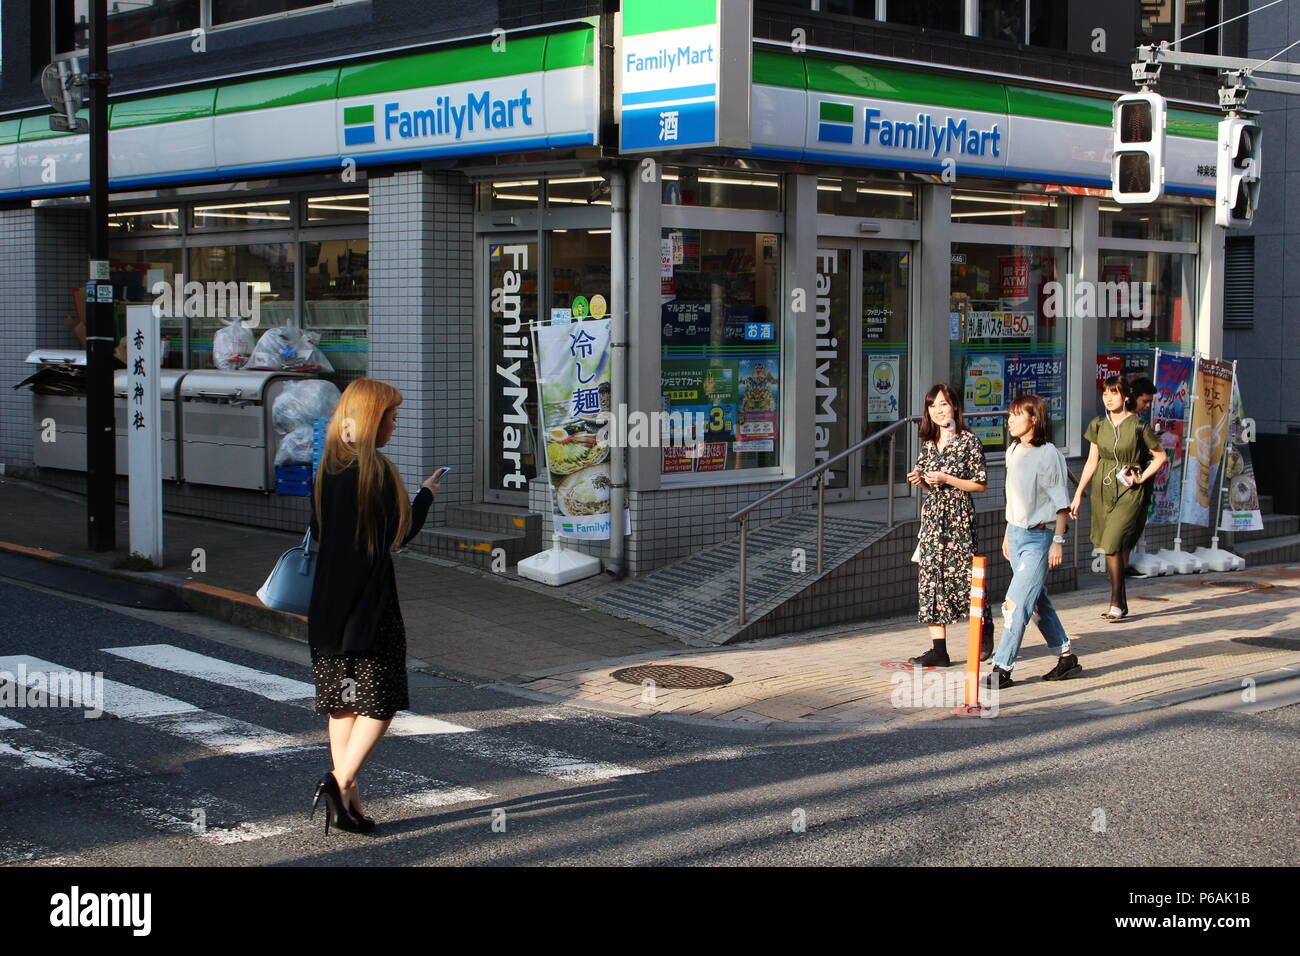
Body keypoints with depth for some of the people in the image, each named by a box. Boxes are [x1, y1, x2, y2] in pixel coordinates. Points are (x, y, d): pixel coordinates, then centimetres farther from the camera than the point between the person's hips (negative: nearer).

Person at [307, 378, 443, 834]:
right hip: (371, 603, -7)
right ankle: (341, 781, -14)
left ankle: (347, 800, 14)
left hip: (329, 604, 7)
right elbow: (399, 532, -9)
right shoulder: (376, 470, -13)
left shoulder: (327, 469, 7)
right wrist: (425, 495, 8)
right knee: (381, 700, 1)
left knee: (342, 703, 11)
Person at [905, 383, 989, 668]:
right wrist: (920, 481, 0)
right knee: (931, 578, -1)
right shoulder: (929, 443, 12)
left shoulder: (969, 441, -5)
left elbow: (980, 484, -7)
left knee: (963, 577, -3)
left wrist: (946, 479, -15)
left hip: (959, 517, -6)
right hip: (932, 516, 6)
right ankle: (939, 650, 0)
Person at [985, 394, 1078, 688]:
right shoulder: (1013, 451, 9)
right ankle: (1066, 656, 27)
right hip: (1016, 534, 9)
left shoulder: (1048, 455, -14)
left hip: (1039, 537, -8)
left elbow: (1061, 503, -12)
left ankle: (1002, 669, -9)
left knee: (1017, 603, -11)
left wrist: (1058, 541, -14)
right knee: (1038, 602, 15)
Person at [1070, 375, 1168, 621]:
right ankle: (1122, 604, 19)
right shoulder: (1099, 425, 6)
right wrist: (1078, 495, 10)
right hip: (1103, 490, 5)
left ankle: (1116, 603, -4)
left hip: (1129, 493, -5)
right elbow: (1092, 462, 12)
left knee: (1112, 546, -14)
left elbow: (1161, 456, 2)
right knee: (1113, 549, 8)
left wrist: (1141, 478, -8)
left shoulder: (1138, 426, -8)